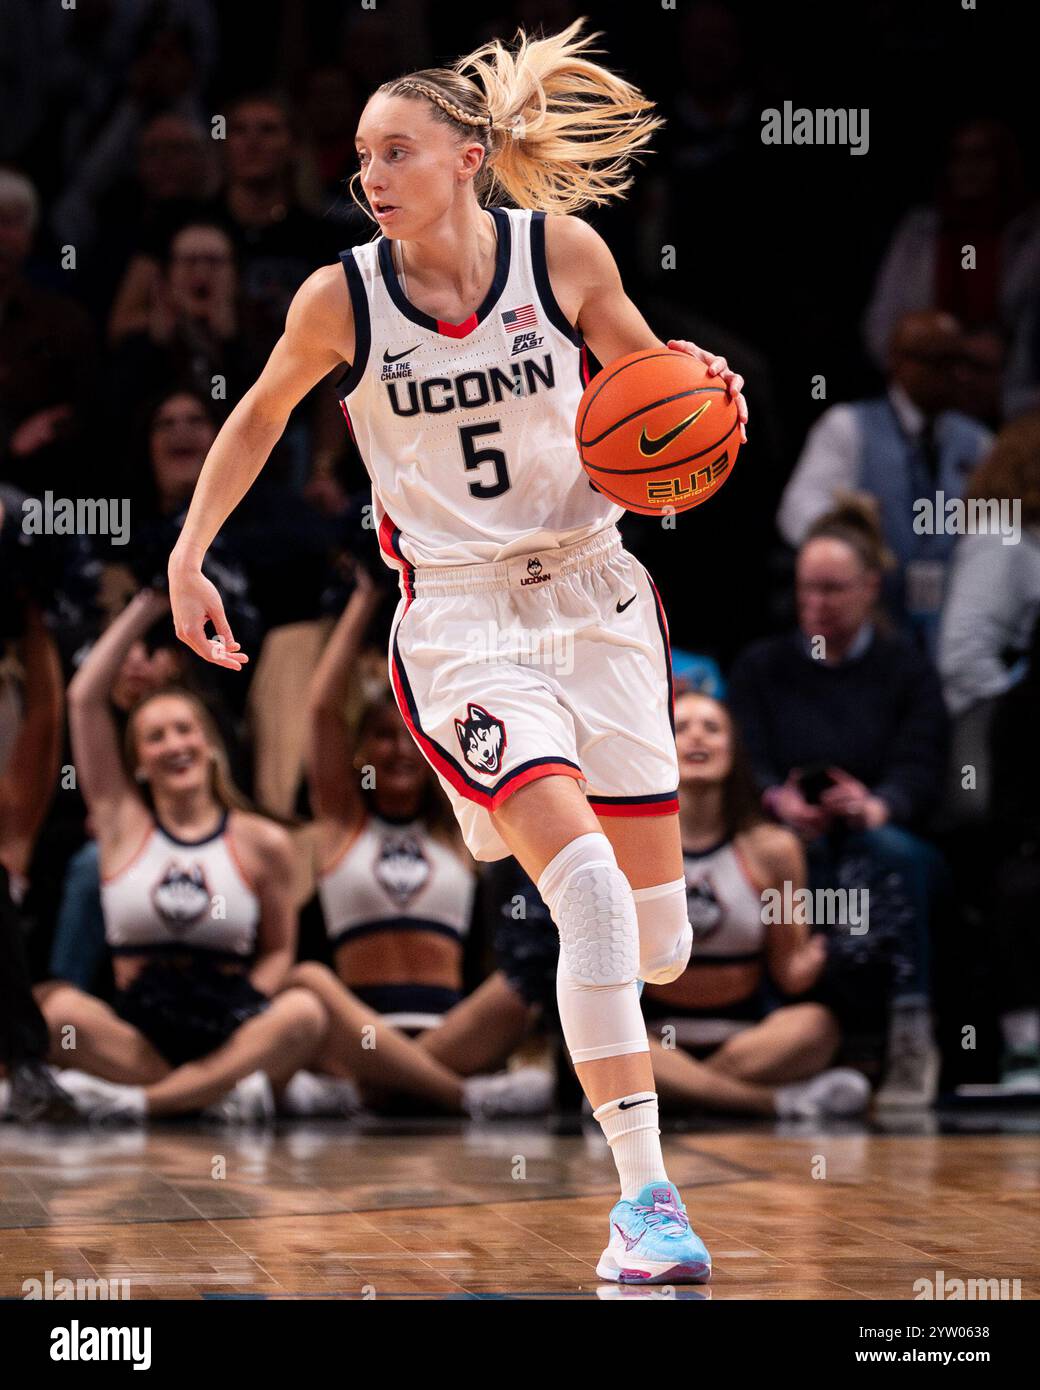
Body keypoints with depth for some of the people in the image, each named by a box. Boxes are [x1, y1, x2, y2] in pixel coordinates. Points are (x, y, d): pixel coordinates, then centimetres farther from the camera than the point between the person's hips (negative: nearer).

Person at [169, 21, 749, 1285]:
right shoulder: (340, 299, -7)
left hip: (592, 598, 3)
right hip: (458, 620, -3)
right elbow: (259, 418, 13)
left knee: (659, 939, 7)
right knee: (590, 890, -24)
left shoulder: (563, 253, -5)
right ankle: (642, 1194, -19)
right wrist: (189, 554, 8)